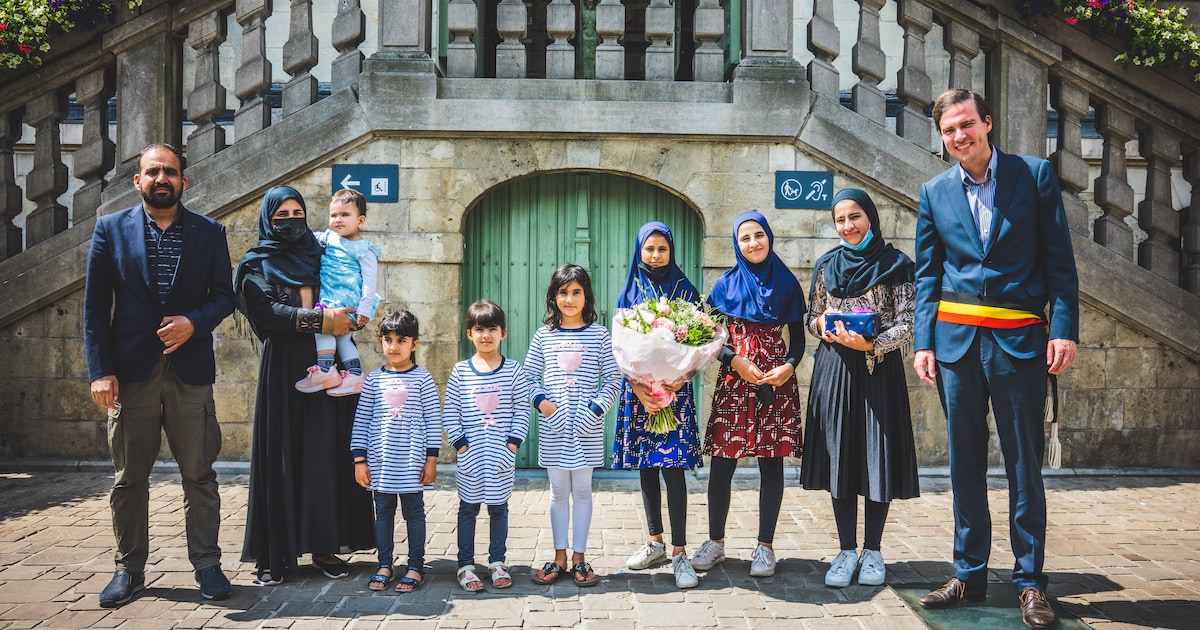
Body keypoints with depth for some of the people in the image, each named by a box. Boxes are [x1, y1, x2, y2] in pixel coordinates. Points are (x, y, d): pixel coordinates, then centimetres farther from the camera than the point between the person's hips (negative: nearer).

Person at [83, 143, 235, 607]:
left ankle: (206, 564, 15)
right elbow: (95, 305, 3)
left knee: (199, 474, 3)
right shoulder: (110, 229, 6)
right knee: (129, 477, 8)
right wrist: (100, 370, -5)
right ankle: (129, 568, 20)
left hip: (191, 372, 0)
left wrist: (195, 321, -13)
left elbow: (224, 295, 8)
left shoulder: (209, 233, 8)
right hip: (131, 372, 0)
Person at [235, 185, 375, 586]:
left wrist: (349, 318, -6)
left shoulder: (319, 256, 16)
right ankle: (274, 553, 3)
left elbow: (348, 299, 16)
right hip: (282, 369, -3)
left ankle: (323, 545, 9)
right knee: (280, 456, -2)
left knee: (326, 454, 2)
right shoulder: (256, 265, 5)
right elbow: (267, 312, -11)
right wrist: (319, 320, -20)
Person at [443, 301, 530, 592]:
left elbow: (521, 410, -1)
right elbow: (450, 412, 1)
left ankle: (497, 562, 22)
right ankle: (466, 565, 17)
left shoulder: (513, 370, 0)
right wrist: (460, 444, -6)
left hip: (502, 456, 0)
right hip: (470, 456, 0)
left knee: (499, 508, 10)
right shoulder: (460, 372, 0)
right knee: (468, 508, 8)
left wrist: (512, 444, -7)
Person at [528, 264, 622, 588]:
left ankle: (579, 557, 17)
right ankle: (559, 557, 20)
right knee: (558, 491, 10)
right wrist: (540, 401, -7)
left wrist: (595, 409, -12)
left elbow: (613, 380, 0)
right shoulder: (544, 335, 4)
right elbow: (529, 376, 9)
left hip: (587, 427, -1)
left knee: (582, 490, 6)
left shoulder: (599, 335, 0)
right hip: (553, 426, 1)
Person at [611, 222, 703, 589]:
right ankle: (656, 542, 22)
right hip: (637, 390, 3)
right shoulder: (629, 293, 7)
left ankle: (679, 553, -5)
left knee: (673, 466, -8)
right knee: (646, 467, 9)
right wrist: (640, 390, -12)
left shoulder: (685, 291, 3)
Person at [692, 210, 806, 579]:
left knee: (771, 463, 3)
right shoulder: (726, 284, 6)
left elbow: (798, 338, 7)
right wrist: (736, 361, -12)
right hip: (734, 380, 0)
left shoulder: (787, 283, 6)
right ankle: (715, 542, 14)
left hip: (777, 380, 0)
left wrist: (789, 366, -12)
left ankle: (765, 546, 13)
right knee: (722, 464, -1)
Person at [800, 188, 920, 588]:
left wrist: (870, 344, -19)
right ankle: (847, 551, 12)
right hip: (834, 370, 3)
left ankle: (873, 551, 14)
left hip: (879, 370, -2)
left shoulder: (895, 265, 1)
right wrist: (822, 325, -6)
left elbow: (907, 325, -4)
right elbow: (812, 318, 16)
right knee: (839, 456, 2)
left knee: (877, 457, -1)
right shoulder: (827, 265, 10)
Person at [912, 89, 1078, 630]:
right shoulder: (934, 192, 8)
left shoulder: (1035, 175, 2)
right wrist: (922, 343, 2)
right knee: (965, 463, 8)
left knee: (1024, 464, 4)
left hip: (1019, 341, -2)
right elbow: (926, 275, 10)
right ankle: (969, 574, 19)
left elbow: (1059, 260, 0)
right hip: (957, 340, 2)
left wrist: (1064, 329, -8)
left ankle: (1029, 581, 14)